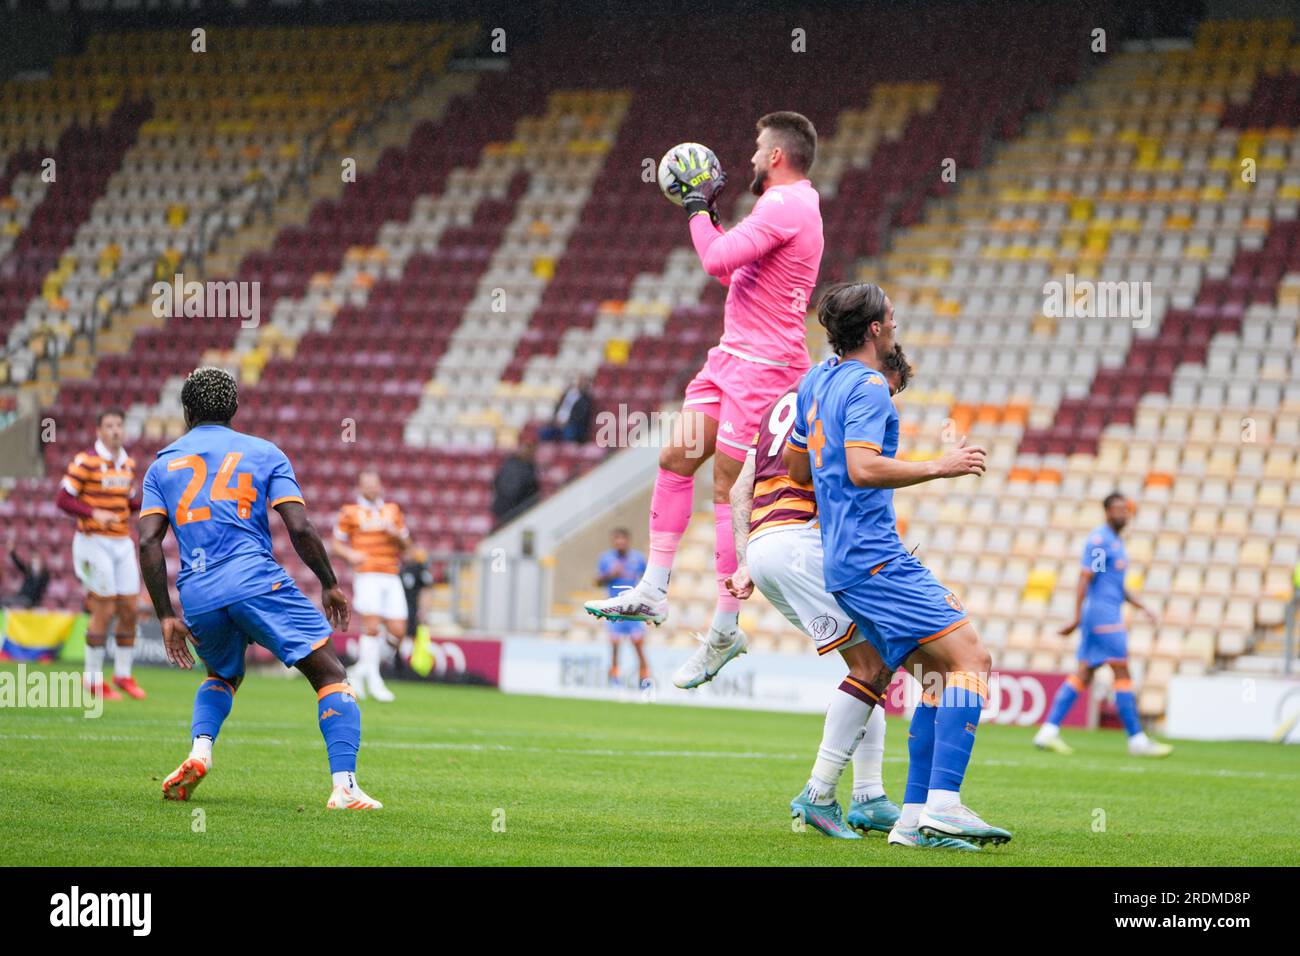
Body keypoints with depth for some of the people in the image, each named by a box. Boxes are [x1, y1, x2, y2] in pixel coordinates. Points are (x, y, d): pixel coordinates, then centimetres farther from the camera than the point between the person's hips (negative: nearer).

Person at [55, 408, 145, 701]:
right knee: (104, 611, -7)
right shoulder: (85, 461, -11)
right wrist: (95, 513, -26)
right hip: (94, 542, -7)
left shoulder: (127, 463, 11)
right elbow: (63, 500, -13)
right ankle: (94, 679, 4)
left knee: (129, 610, 4)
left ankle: (123, 674, 17)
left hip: (122, 544, 7)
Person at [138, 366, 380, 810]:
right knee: (331, 676, 0)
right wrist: (330, 585, 12)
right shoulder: (264, 453, 11)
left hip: (198, 597, 4)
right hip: (257, 582, -4)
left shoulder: (163, 464, 17)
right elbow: (299, 528, -1)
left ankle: (199, 752, 5)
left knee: (223, 675, 32)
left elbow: (148, 542, 5)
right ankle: (344, 786, -17)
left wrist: (166, 616, 7)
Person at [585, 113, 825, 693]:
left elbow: (718, 261, -23)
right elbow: (734, 273, 29)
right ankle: (652, 590, 11)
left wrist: (698, 209, -7)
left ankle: (726, 628, -3)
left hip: (762, 364, -10)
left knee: (728, 488, -8)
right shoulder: (789, 206, 18)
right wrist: (705, 212, 25)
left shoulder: (785, 205, -15)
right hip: (734, 357, 10)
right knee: (676, 458, 7)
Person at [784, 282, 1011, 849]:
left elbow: (797, 467, 27)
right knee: (970, 658, -14)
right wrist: (940, 467, -15)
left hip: (842, 564, 10)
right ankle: (942, 804, -25)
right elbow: (863, 467, -23)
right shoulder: (867, 388, -10)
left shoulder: (816, 381, 18)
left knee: (939, 674, 9)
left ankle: (915, 817, 2)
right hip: (876, 559, -10)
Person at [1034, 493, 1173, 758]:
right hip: (1104, 614, -10)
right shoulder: (1099, 540, -11)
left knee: (1084, 674, 6)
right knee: (1122, 673, -8)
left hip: (1111, 615, 10)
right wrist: (1077, 617, -20)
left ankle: (1048, 731, 3)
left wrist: (1141, 607, 21)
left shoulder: (1115, 542, 19)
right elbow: (1085, 578, -16)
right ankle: (1137, 740, -6)